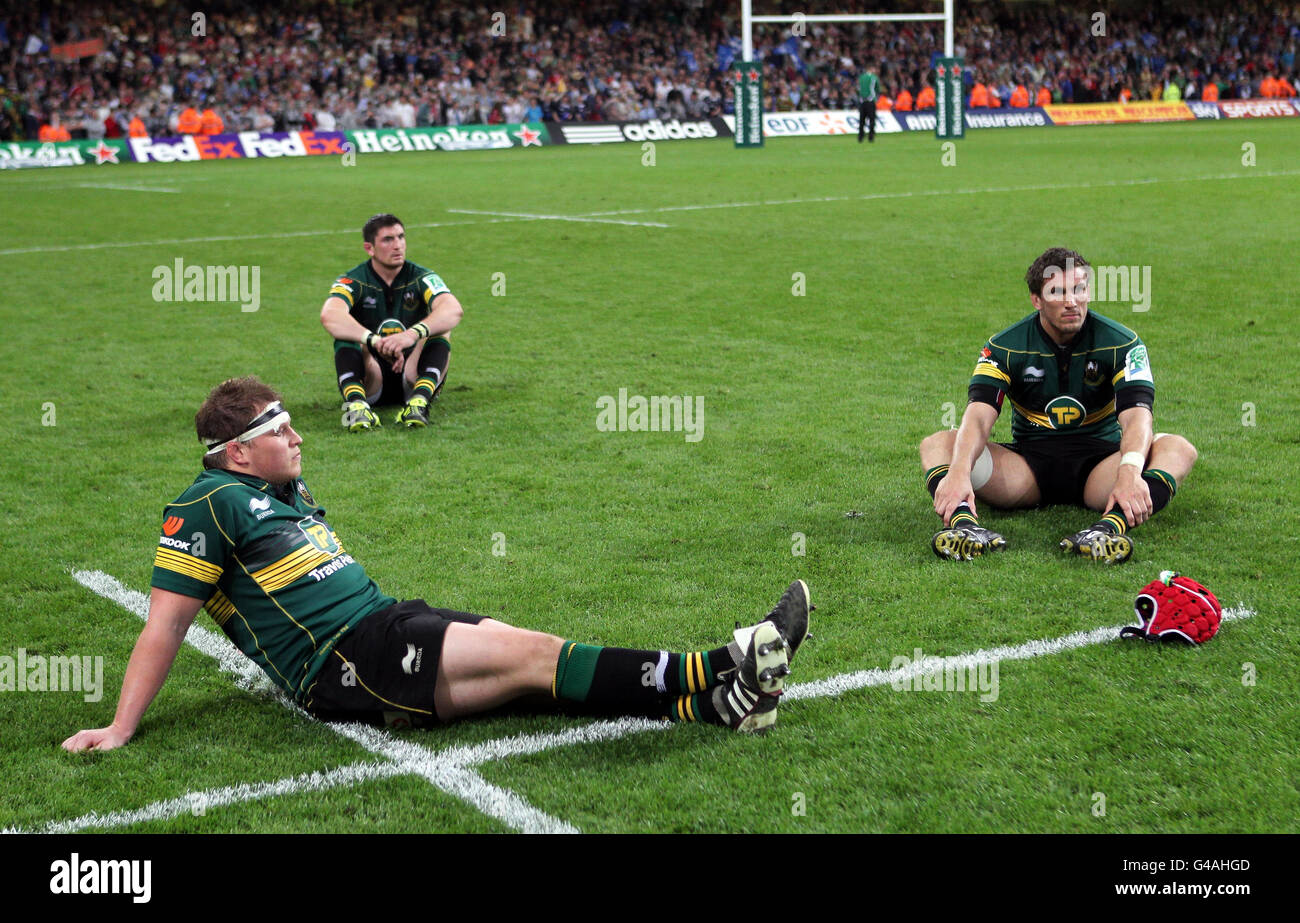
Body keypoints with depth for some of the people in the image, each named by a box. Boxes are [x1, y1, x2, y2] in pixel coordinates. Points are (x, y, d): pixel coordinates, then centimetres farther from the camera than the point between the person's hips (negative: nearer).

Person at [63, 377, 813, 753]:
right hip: (343, 663, -8)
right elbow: (165, 626, -8)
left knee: (535, 658, -11)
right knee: (531, 654, -22)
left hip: (387, 622, 8)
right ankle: (711, 681, -29)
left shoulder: (288, 491, 20)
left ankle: (714, 691, -22)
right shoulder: (209, 506, -7)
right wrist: (121, 729, -11)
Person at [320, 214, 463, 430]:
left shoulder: (421, 278, -2)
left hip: (412, 375, 1)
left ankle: (420, 400, -45)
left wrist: (412, 334, -42)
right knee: (344, 331, -23)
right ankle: (356, 402, -47)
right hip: (370, 381, 0)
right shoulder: (353, 281, -4)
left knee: (440, 328, -22)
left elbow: (454, 311, -24)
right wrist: (375, 341, -43)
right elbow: (330, 316, -27)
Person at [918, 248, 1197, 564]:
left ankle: (1112, 525, -55)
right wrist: (959, 471, -42)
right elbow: (979, 416, -20)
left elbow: (1136, 416, -22)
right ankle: (963, 522, -52)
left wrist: (1129, 472, -44)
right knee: (936, 443, -21)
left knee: (1178, 447, -28)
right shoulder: (1004, 347, -6)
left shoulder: (1121, 343, -7)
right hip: (1028, 461, 1)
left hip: (1098, 461, 0)